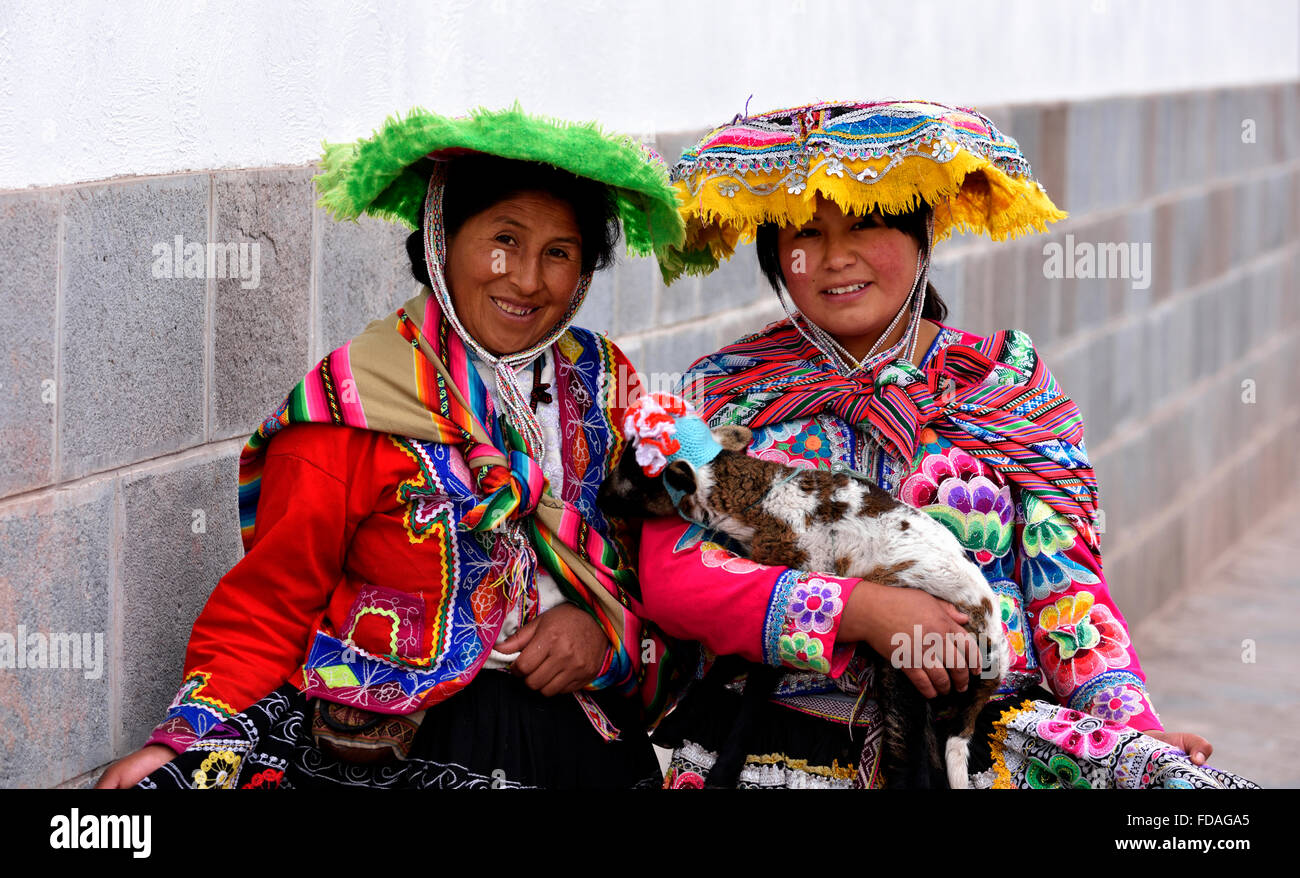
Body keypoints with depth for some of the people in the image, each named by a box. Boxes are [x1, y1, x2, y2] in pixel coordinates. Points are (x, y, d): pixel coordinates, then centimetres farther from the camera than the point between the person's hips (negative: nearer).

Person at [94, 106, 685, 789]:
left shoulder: (603, 382, 9)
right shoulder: (356, 403, -6)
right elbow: (271, 596, -5)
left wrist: (605, 629, -5)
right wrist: (190, 742, -19)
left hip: (585, 727, 3)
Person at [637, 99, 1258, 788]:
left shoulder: (1012, 388, 12)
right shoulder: (725, 391, 10)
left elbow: (1066, 582, 6)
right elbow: (668, 576, -1)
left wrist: (1132, 729, -12)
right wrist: (863, 609, -13)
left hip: (983, 748, -1)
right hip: (771, 751, 1)